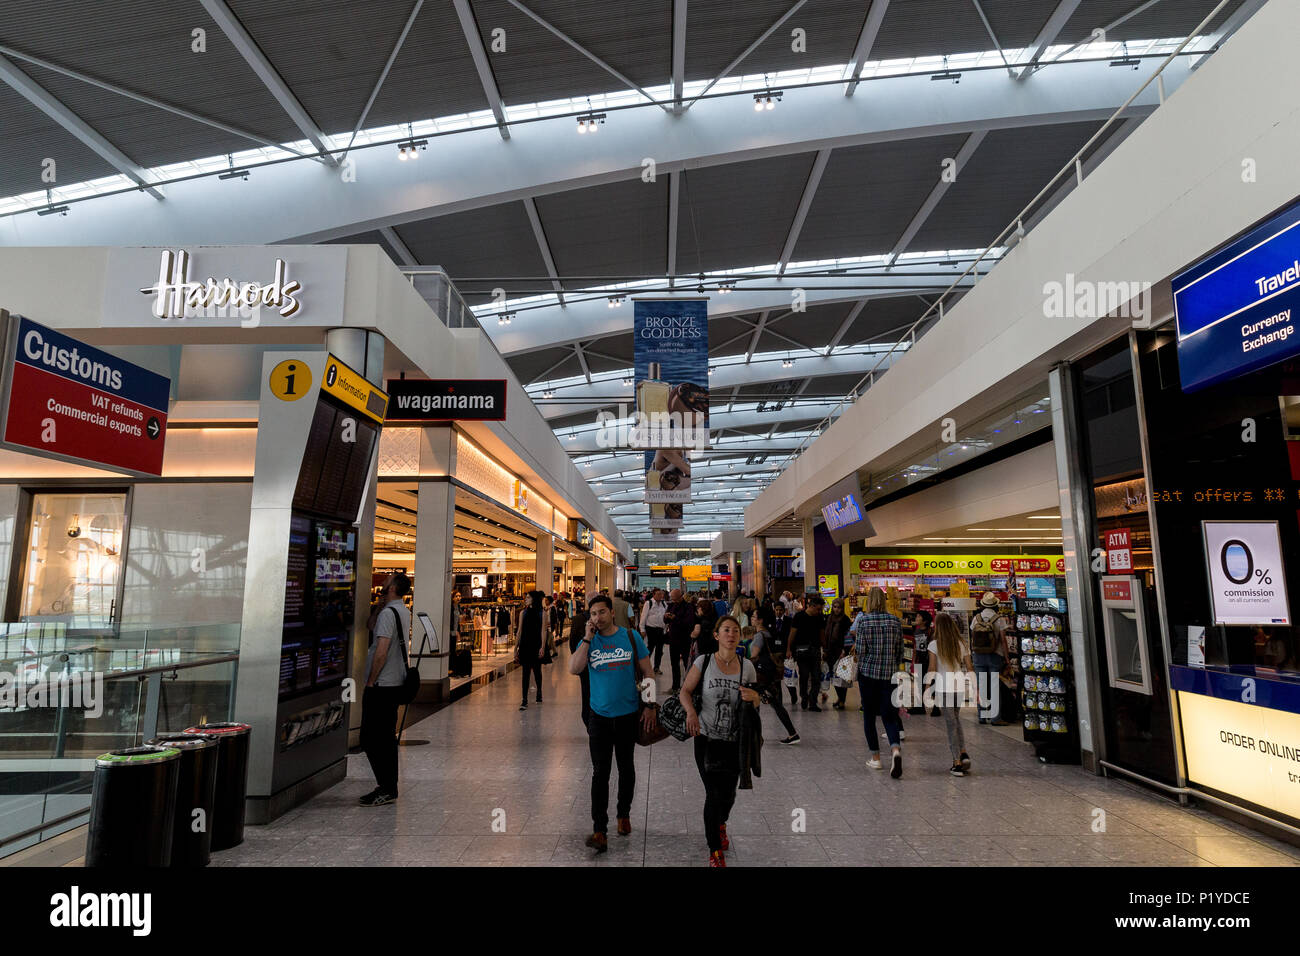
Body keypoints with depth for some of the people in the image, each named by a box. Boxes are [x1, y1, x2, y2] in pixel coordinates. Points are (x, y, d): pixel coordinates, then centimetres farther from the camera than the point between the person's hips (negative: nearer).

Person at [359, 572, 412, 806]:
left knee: (371, 738, -4)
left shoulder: (388, 613, -17)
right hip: (396, 682, 10)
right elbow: (372, 626, 21)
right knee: (387, 736, 14)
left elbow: (381, 651, -22)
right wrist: (379, 606, 8)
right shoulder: (403, 611, 13)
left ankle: (386, 788, -3)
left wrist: (370, 681, -14)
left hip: (381, 684, -10)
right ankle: (389, 787, 20)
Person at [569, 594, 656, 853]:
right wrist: (588, 638, -19)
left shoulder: (631, 637, -5)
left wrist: (650, 706, -6)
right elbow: (574, 669, -18)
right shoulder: (588, 641, -2)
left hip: (628, 714, 0)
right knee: (600, 772, -1)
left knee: (625, 767, 17)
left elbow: (648, 673, -1)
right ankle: (599, 830, 5)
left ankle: (624, 814, 37)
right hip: (600, 715, 0)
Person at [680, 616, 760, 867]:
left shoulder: (747, 666, -1)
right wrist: (691, 712, -25)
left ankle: (720, 823, 48)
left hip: (735, 742, 2)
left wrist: (753, 696, -16)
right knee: (714, 794, -2)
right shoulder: (704, 662, -8)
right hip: (707, 739, -2)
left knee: (728, 794, 12)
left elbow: (756, 702, 8)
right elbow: (685, 691, -6)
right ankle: (715, 850, 20)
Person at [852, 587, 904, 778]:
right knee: (889, 715, 6)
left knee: (869, 715, 10)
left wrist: (855, 646, 11)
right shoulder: (895, 621, 3)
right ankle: (896, 749, -19)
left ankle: (875, 758, 15)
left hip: (868, 671, -2)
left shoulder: (863, 620, -8)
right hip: (890, 674, 3)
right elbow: (900, 651, 8)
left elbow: (860, 651, -10)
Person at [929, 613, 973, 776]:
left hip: (943, 687, -3)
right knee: (956, 719, 23)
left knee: (951, 723, 2)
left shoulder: (934, 645, -5)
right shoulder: (962, 644, 5)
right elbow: (969, 668, 6)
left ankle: (957, 764, 3)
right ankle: (963, 753, 10)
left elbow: (932, 669, -7)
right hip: (959, 686, 4)